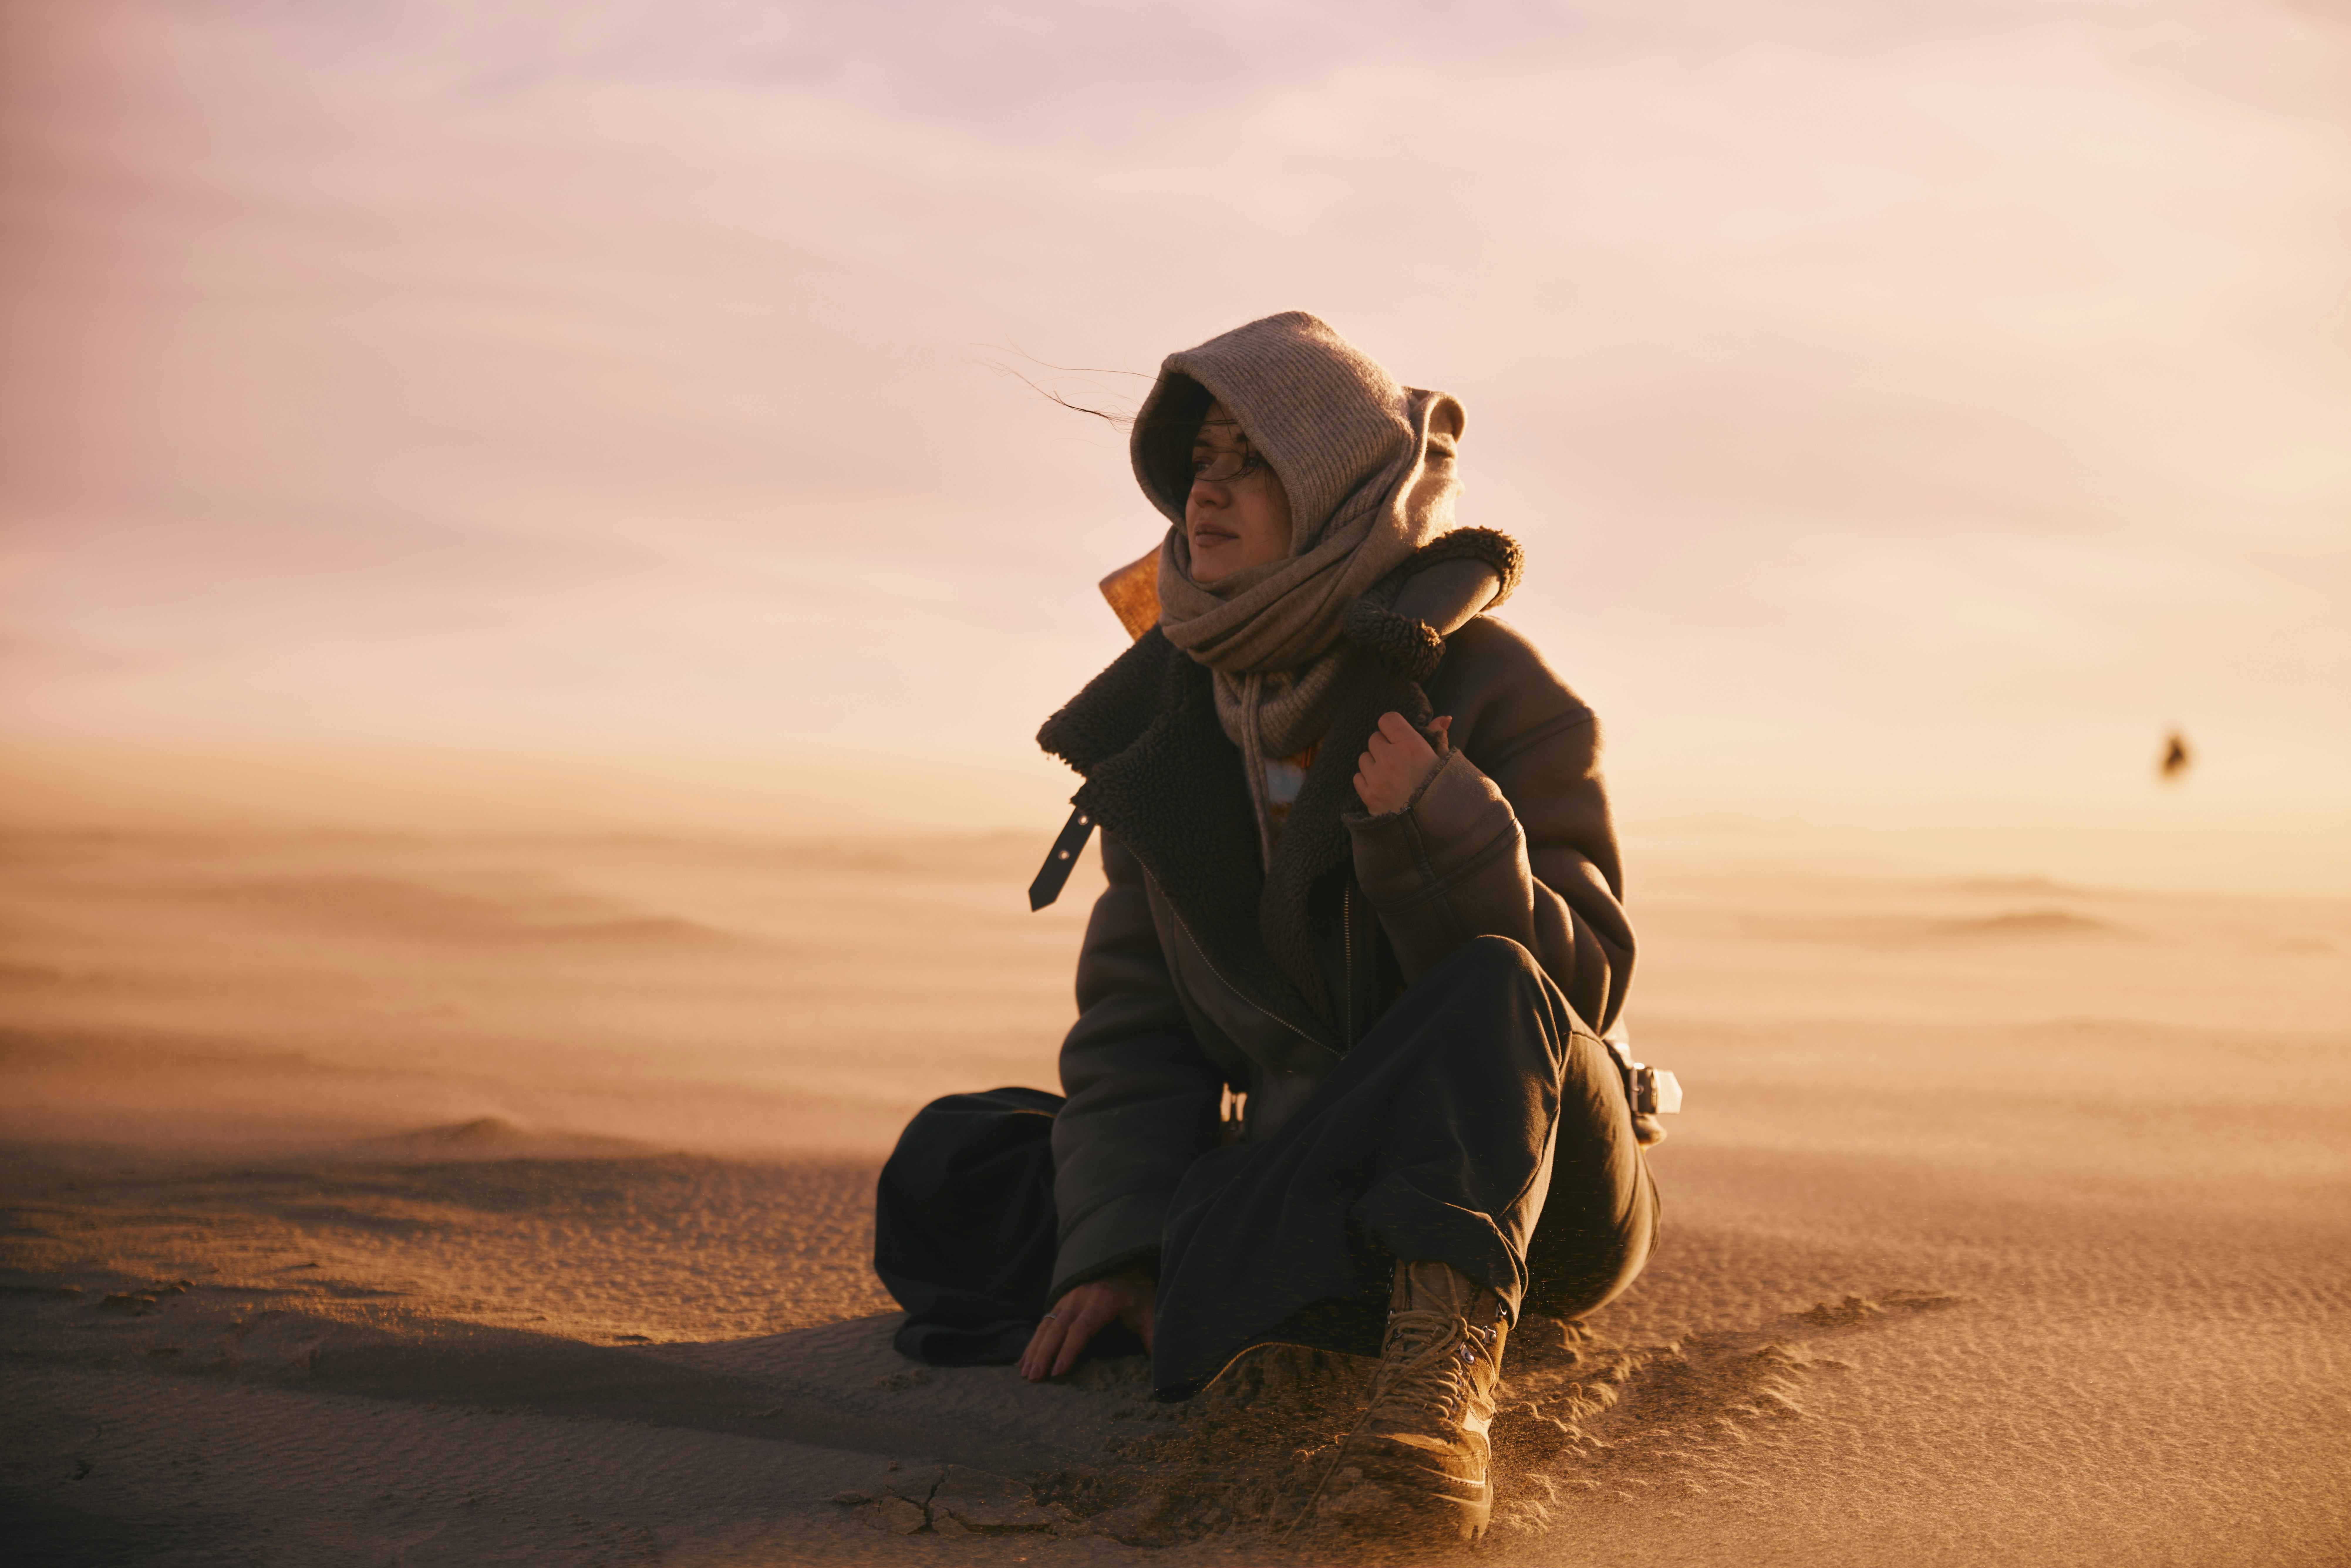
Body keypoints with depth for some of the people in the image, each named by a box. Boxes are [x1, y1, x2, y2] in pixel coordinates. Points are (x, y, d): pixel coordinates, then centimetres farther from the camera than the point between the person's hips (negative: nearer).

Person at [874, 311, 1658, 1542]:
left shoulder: (1492, 689, -12)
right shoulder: (1166, 715, 3)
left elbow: (1573, 986, -17)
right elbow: (1136, 1001, 0)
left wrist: (1441, 832, -34)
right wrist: (1122, 1244, -14)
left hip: (1522, 1181, -4)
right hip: (1302, 1158, 5)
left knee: (1493, 995, -38)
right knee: (953, 1172, -9)